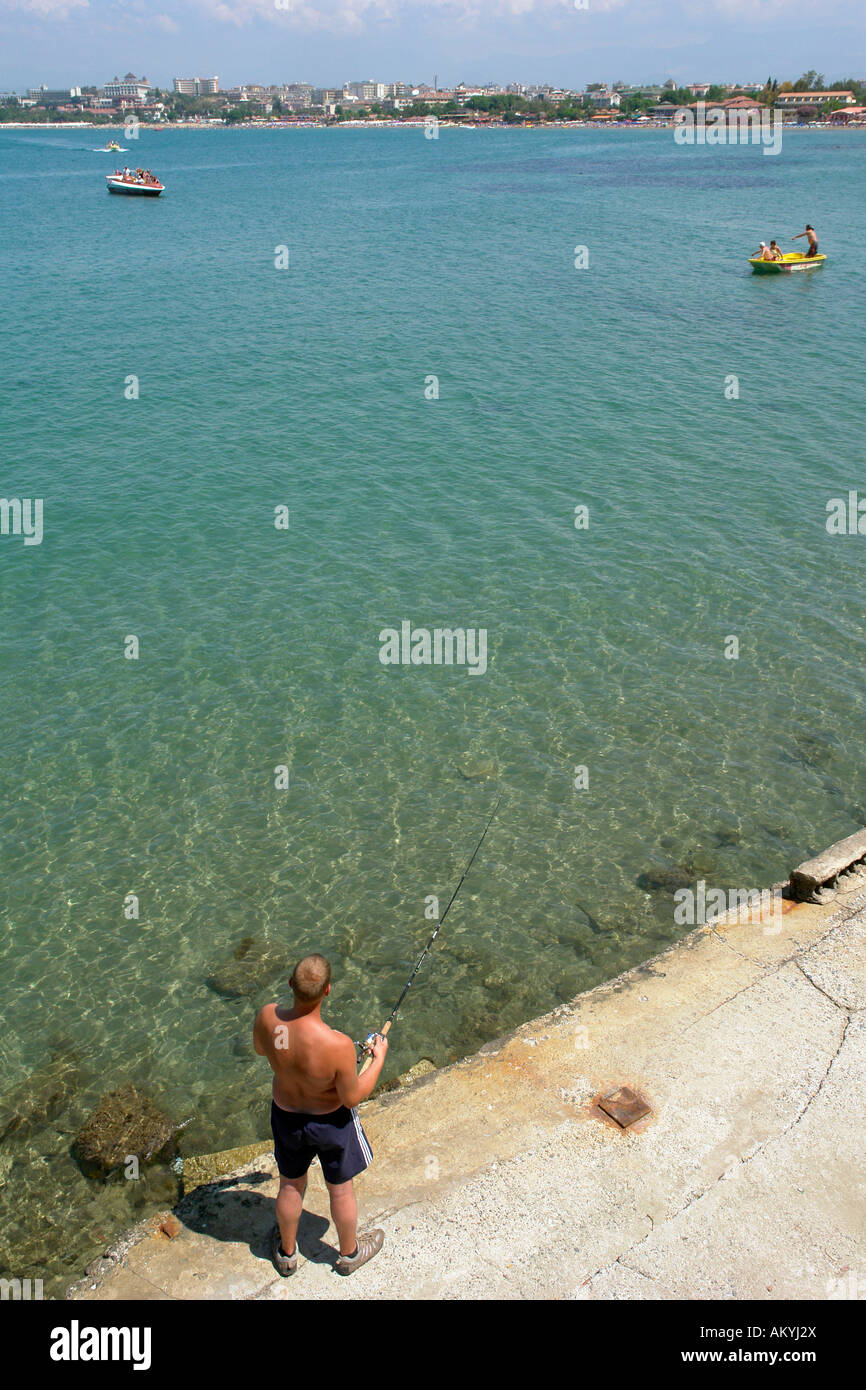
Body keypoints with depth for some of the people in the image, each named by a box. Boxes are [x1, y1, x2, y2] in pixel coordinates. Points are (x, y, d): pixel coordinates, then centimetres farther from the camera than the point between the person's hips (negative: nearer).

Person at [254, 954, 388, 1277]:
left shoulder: (268, 1018, -28)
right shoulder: (338, 1046, -39)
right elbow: (353, 1097, -22)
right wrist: (379, 1058, -9)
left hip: (286, 1114, 3)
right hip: (331, 1120, -3)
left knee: (291, 1186, 28)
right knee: (341, 1190, 24)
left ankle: (286, 1252, 52)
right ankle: (349, 1253, 50)